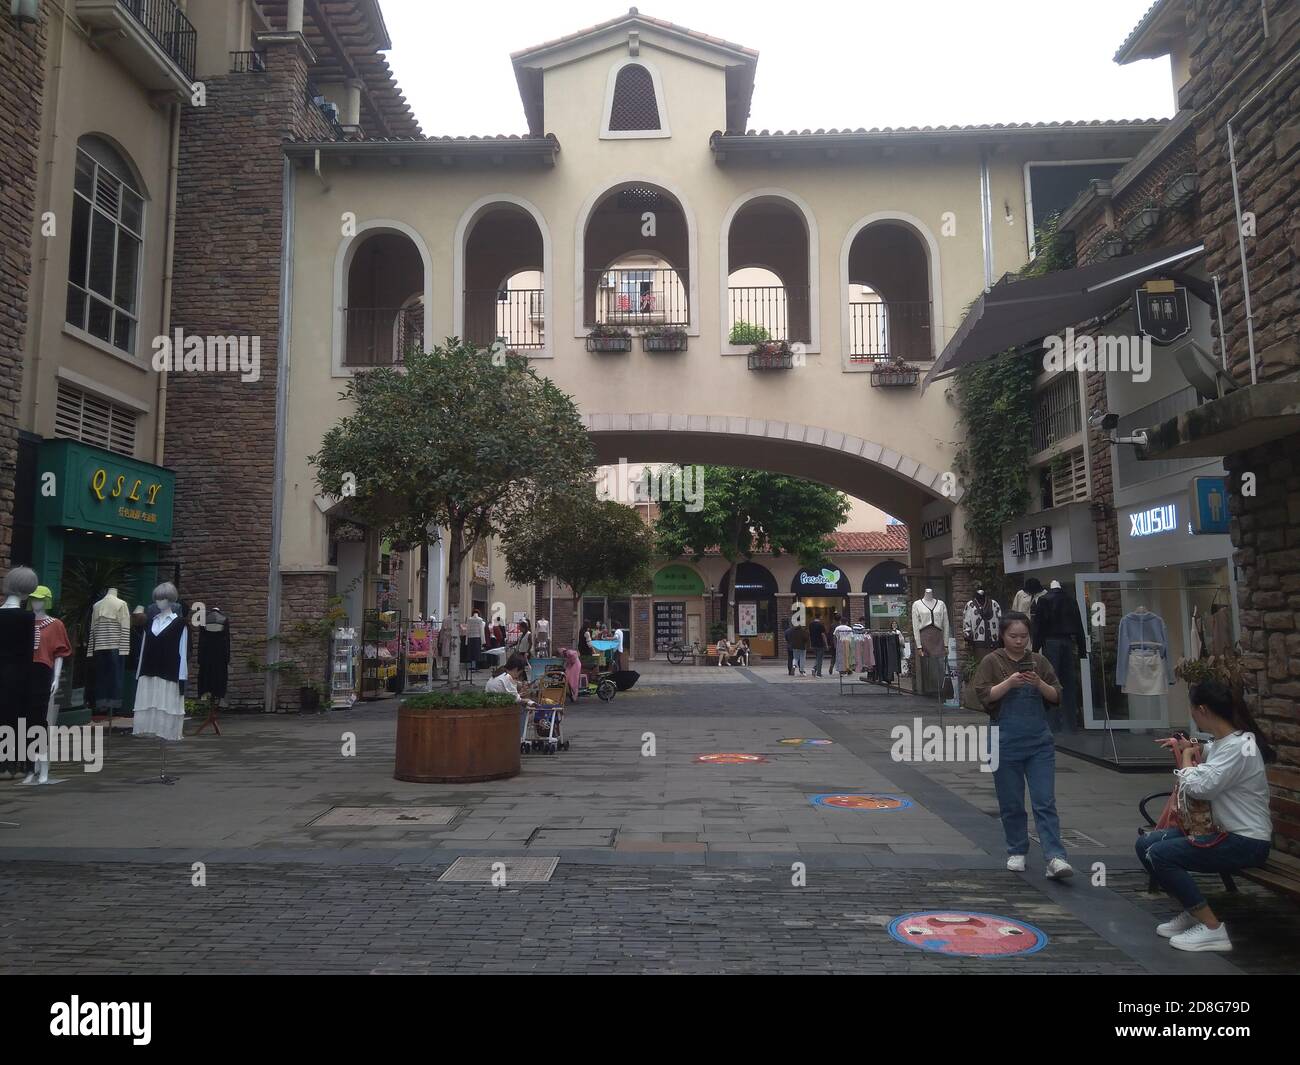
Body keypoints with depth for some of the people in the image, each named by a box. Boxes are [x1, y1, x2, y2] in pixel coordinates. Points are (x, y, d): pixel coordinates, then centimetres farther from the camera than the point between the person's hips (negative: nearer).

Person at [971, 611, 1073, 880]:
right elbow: (985, 696, -10)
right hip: (1006, 742, -1)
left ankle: (1055, 858, -6)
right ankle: (1017, 852, 24)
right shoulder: (992, 661, -2)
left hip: (1040, 741, 2)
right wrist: (1010, 682, -22)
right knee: (1011, 803, 8)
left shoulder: (1038, 661, 6)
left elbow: (1056, 696, 3)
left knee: (1045, 802, -3)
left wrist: (1039, 683, -15)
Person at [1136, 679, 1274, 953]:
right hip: (1223, 830, 10)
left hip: (1246, 842, -10)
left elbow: (1197, 786, -29)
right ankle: (1192, 911, 13)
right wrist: (1189, 748, 13)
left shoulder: (1239, 747, -22)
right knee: (1145, 843, 3)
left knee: (1159, 854, -21)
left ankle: (1211, 928, -9)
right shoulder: (1220, 742, 7)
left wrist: (1186, 756, -10)